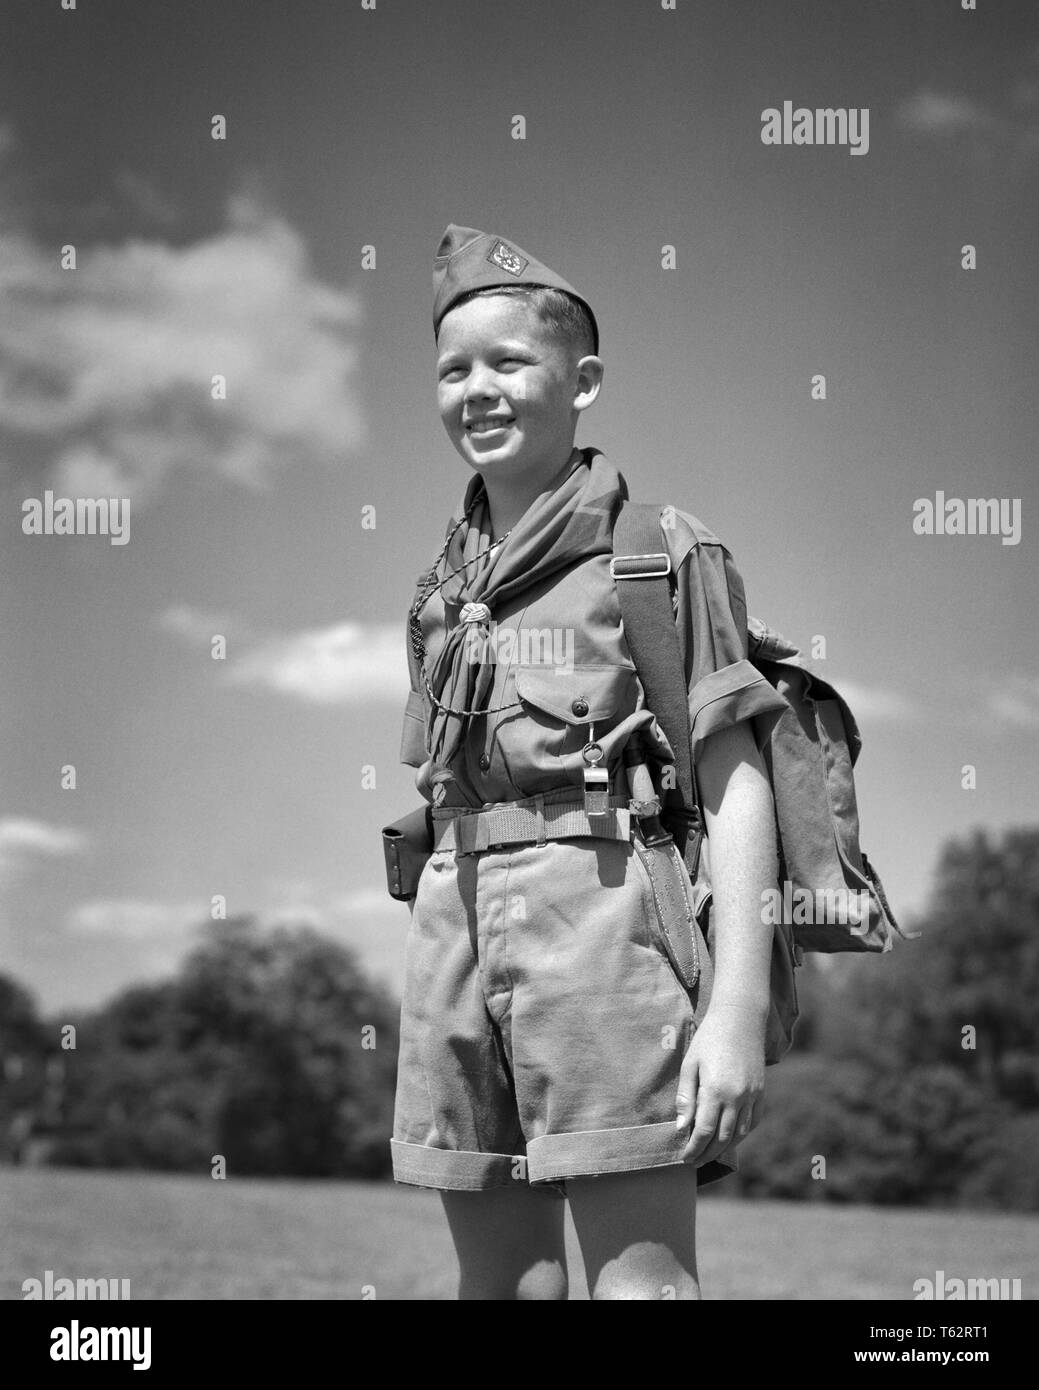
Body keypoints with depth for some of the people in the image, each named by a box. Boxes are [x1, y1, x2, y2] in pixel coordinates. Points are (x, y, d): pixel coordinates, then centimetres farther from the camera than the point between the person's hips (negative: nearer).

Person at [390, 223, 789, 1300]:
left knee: (642, 1283, -9)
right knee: (501, 1284, 8)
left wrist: (740, 1005, -13)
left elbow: (736, 784, -3)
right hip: (455, 922, 6)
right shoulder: (445, 586, 20)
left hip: (602, 910, -6)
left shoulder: (659, 548, 3)